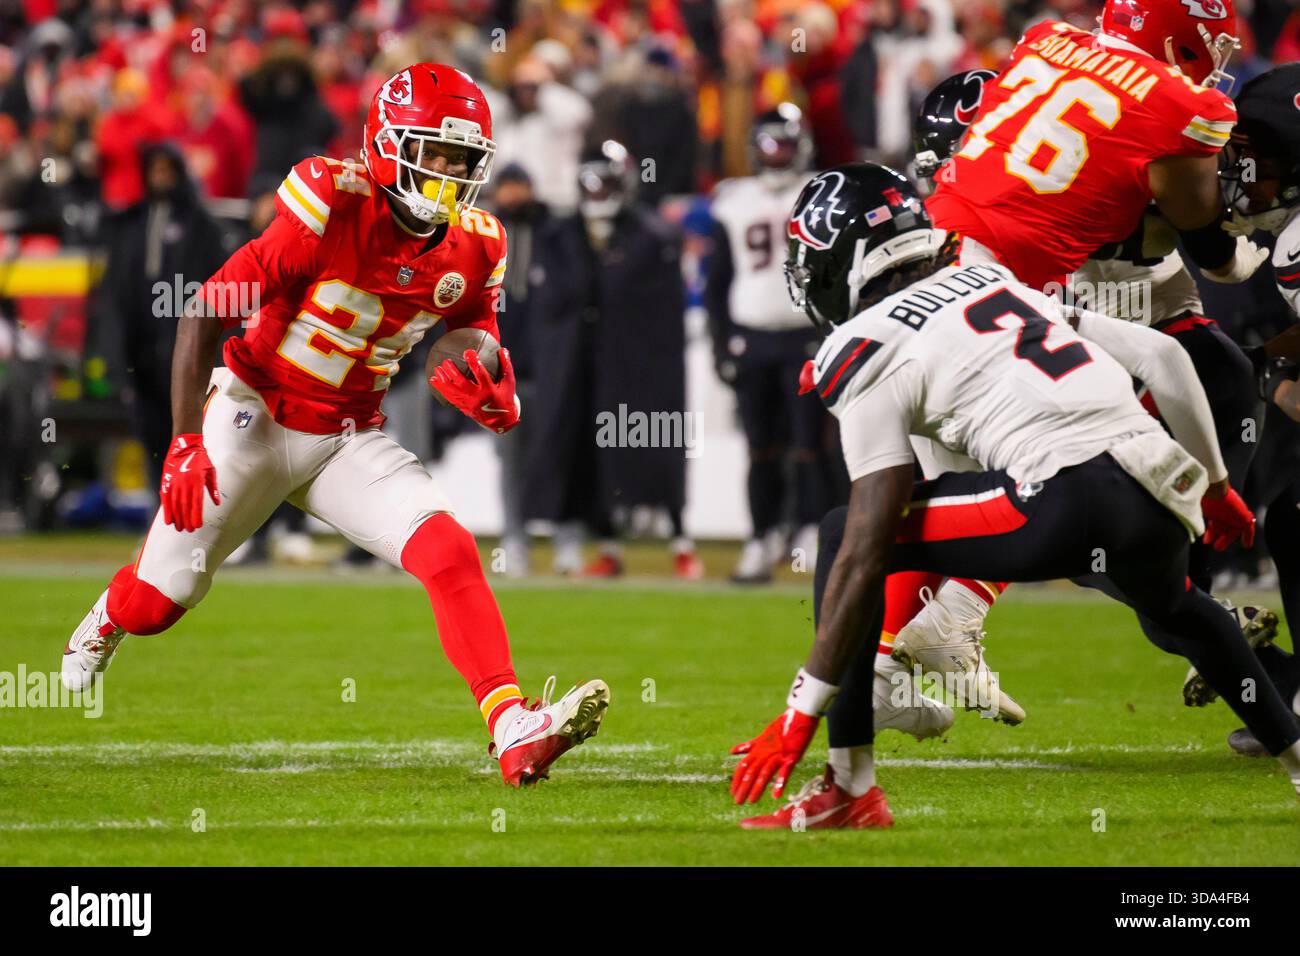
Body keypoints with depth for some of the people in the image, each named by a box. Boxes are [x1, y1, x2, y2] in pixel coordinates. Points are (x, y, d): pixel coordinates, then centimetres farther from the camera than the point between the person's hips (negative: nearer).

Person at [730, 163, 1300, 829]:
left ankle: (850, 791, 2)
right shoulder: (995, 282, 25)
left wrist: (801, 714, -1)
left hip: (1071, 505, -8)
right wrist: (1212, 483, 34)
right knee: (1170, 609, 42)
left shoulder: (870, 355, 4)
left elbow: (866, 554, -3)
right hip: (1162, 500, 8)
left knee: (844, 539, 7)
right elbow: (1161, 355, 21)